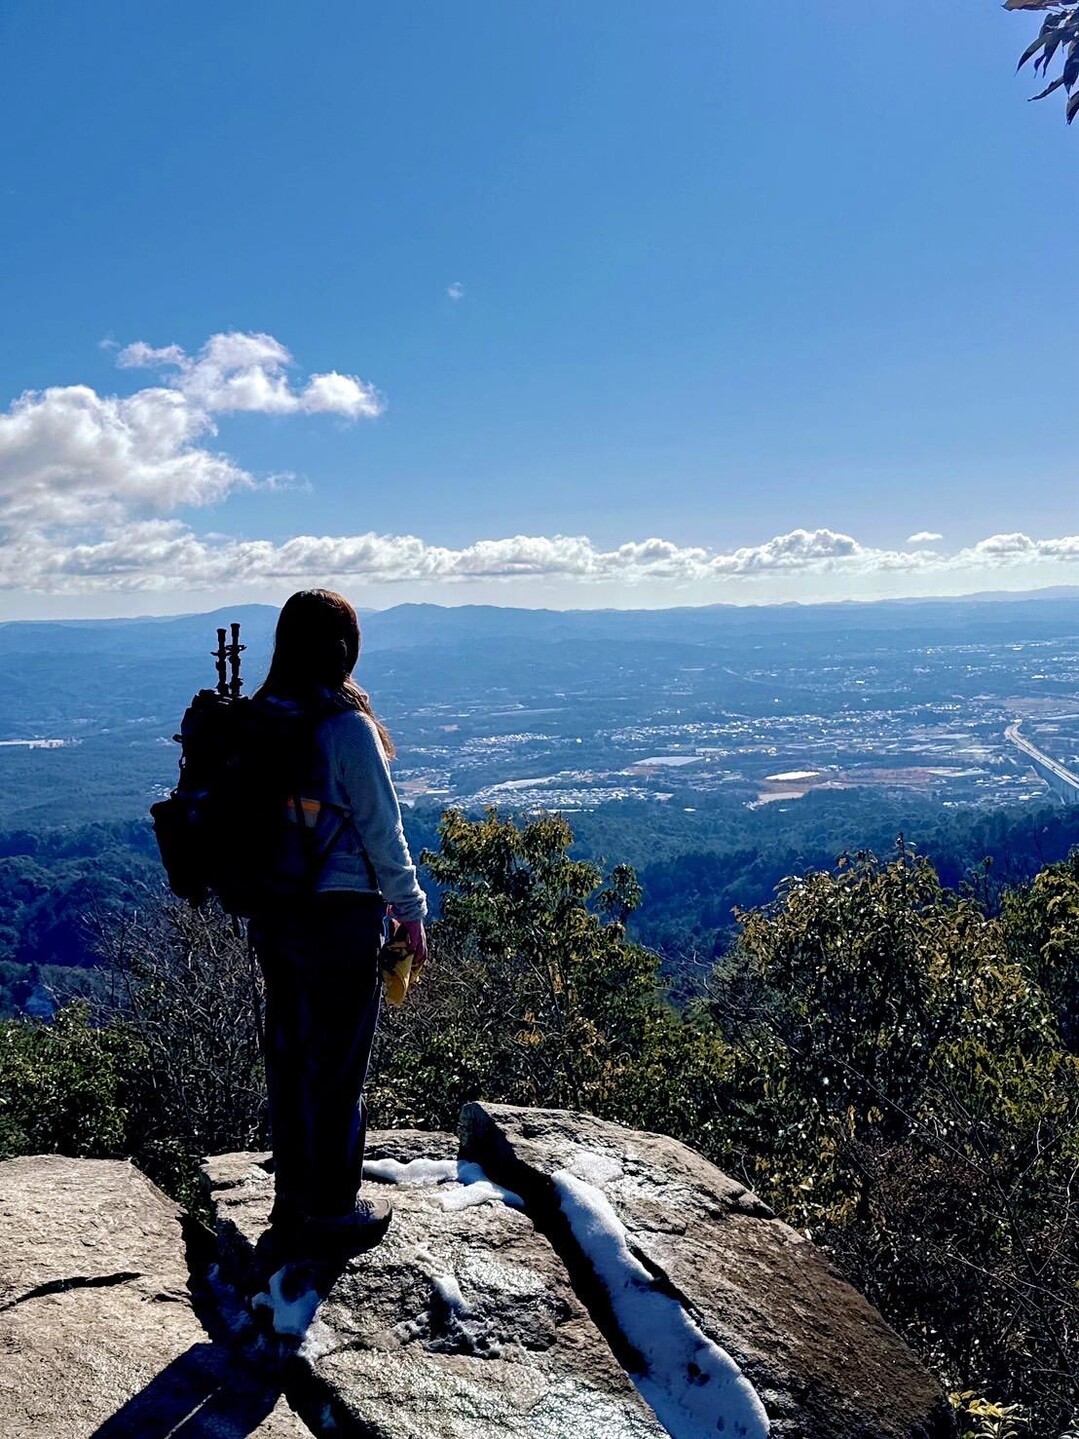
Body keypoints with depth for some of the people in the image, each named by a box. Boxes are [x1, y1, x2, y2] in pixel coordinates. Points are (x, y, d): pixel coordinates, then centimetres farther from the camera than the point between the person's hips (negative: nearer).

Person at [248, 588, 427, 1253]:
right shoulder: (347, 726, -17)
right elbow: (381, 830, -12)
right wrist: (411, 910, -1)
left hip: (270, 915, 7)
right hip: (340, 917, -6)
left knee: (287, 1055, 17)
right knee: (337, 1065, 7)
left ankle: (292, 1200, 31)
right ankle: (331, 1211, 20)